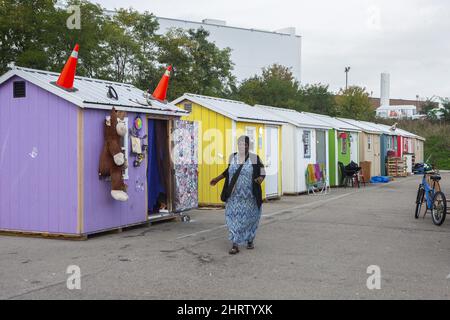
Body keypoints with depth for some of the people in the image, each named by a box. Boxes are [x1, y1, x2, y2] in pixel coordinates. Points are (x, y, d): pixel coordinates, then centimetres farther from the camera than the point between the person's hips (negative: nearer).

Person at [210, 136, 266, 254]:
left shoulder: (254, 158, -5)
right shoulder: (233, 157, 5)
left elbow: (262, 173, -2)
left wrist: (261, 178, -24)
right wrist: (218, 179, 23)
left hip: (249, 196, -2)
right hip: (234, 196, 2)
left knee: (249, 218, 10)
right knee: (234, 218, -6)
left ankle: (250, 240, 32)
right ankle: (235, 245, -4)